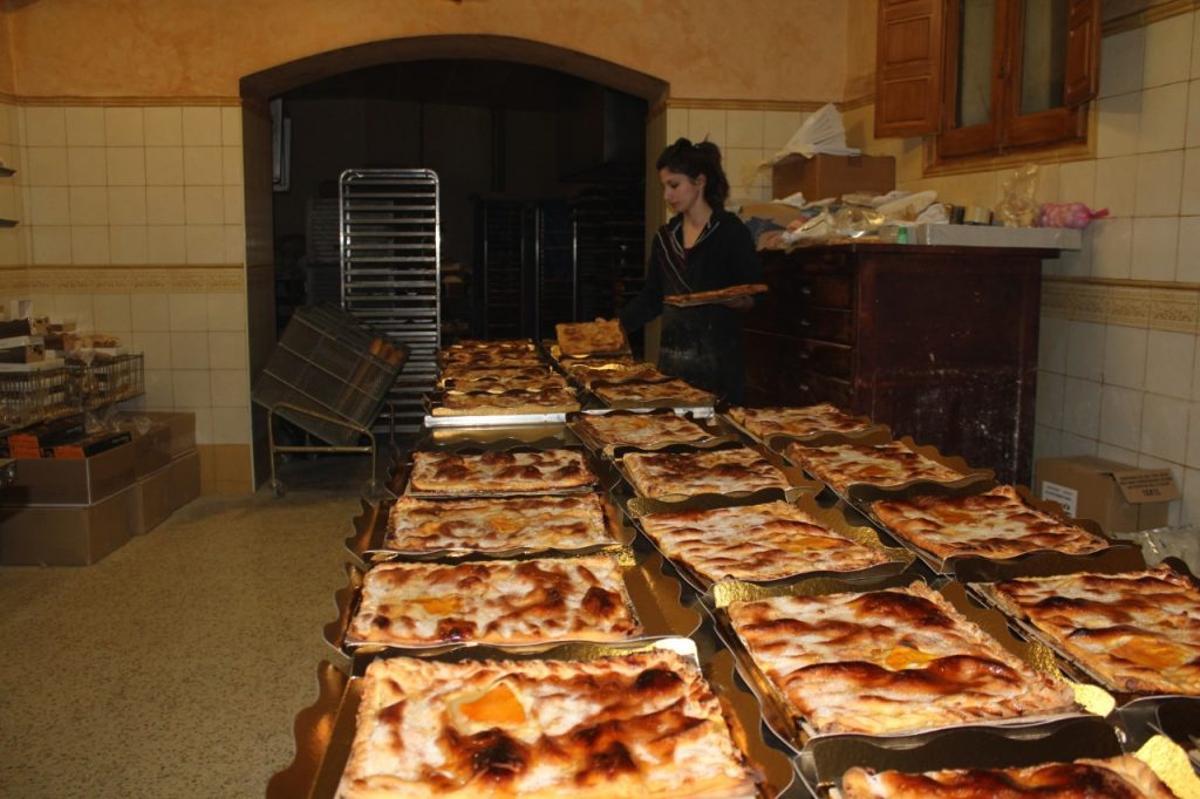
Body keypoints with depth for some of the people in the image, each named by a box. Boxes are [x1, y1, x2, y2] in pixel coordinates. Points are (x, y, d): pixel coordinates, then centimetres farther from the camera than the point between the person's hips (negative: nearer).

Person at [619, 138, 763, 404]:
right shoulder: (665, 237, 12)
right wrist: (616, 324, 5)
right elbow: (652, 298, 15)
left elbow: (755, 296, -5)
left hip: (717, 360, -5)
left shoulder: (730, 231, -5)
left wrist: (738, 301, -25)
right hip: (672, 360, 5)